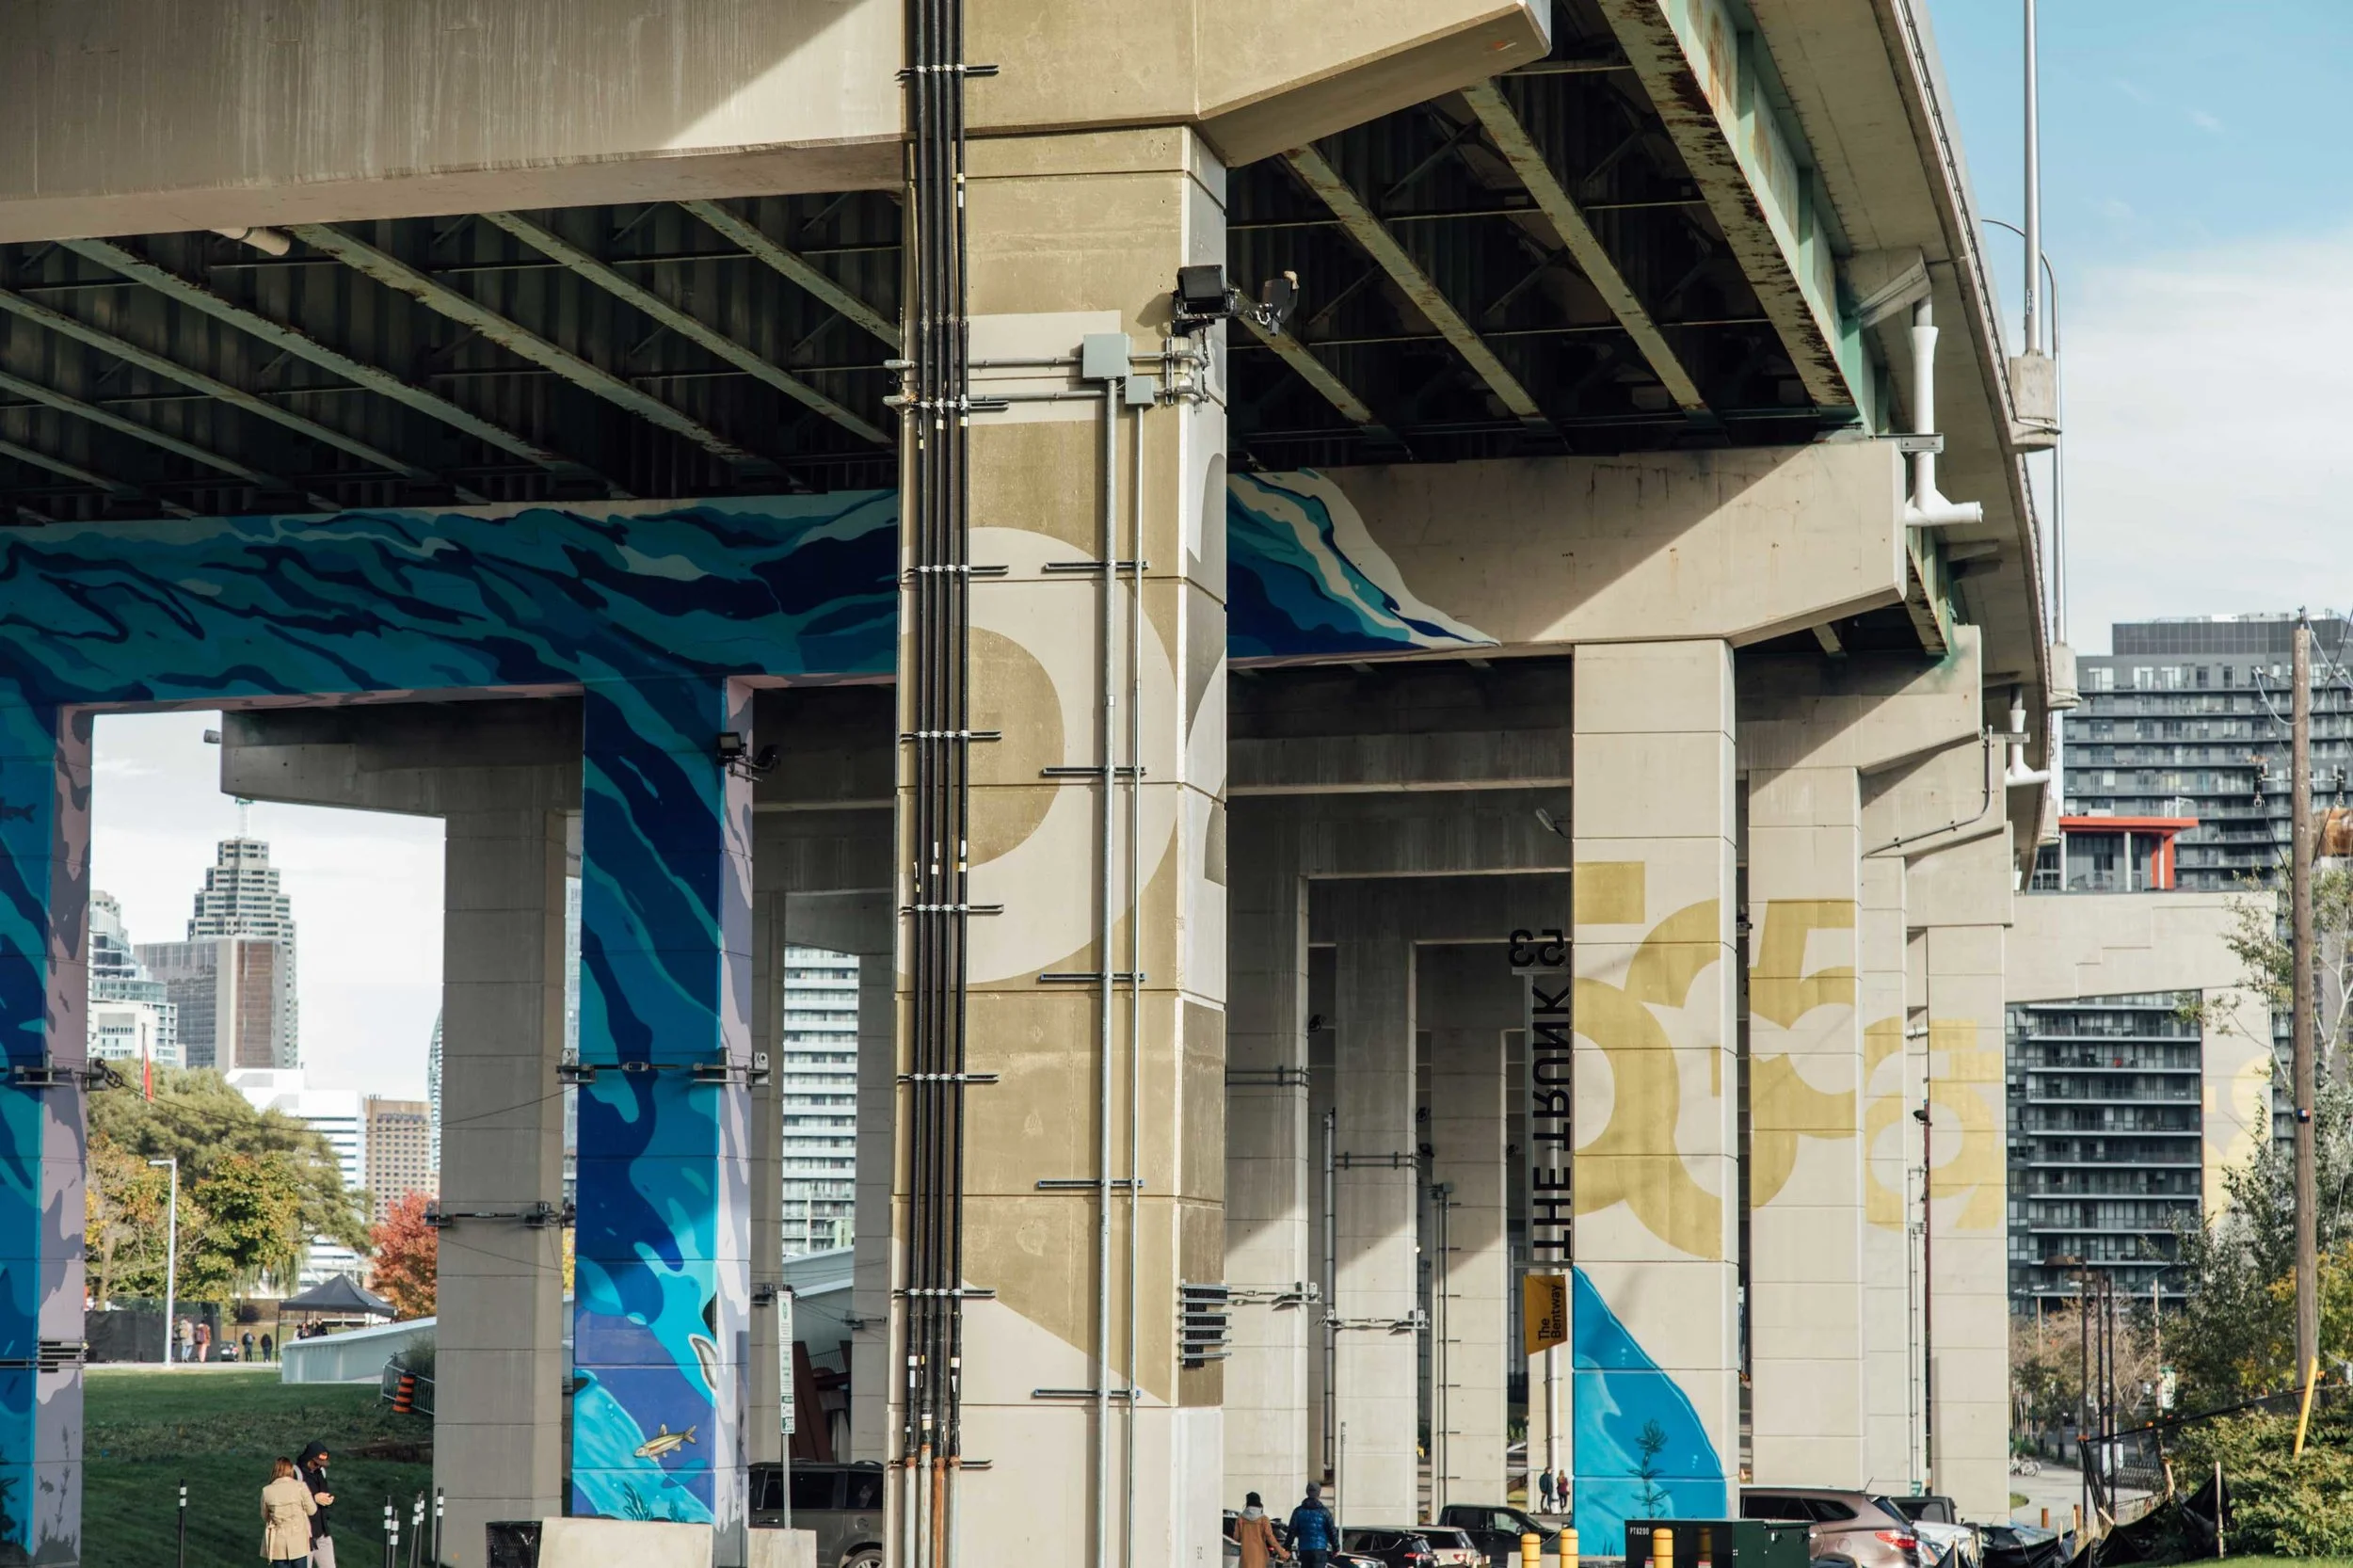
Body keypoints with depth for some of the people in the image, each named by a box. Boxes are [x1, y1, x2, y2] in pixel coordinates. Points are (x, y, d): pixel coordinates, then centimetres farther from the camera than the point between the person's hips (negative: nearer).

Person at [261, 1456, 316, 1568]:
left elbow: (264, 1516, 6)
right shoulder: (300, 1487, -12)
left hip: (278, 1543, 1)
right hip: (298, 1540, -1)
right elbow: (311, 1510, -1)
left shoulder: (267, 1491, -7)